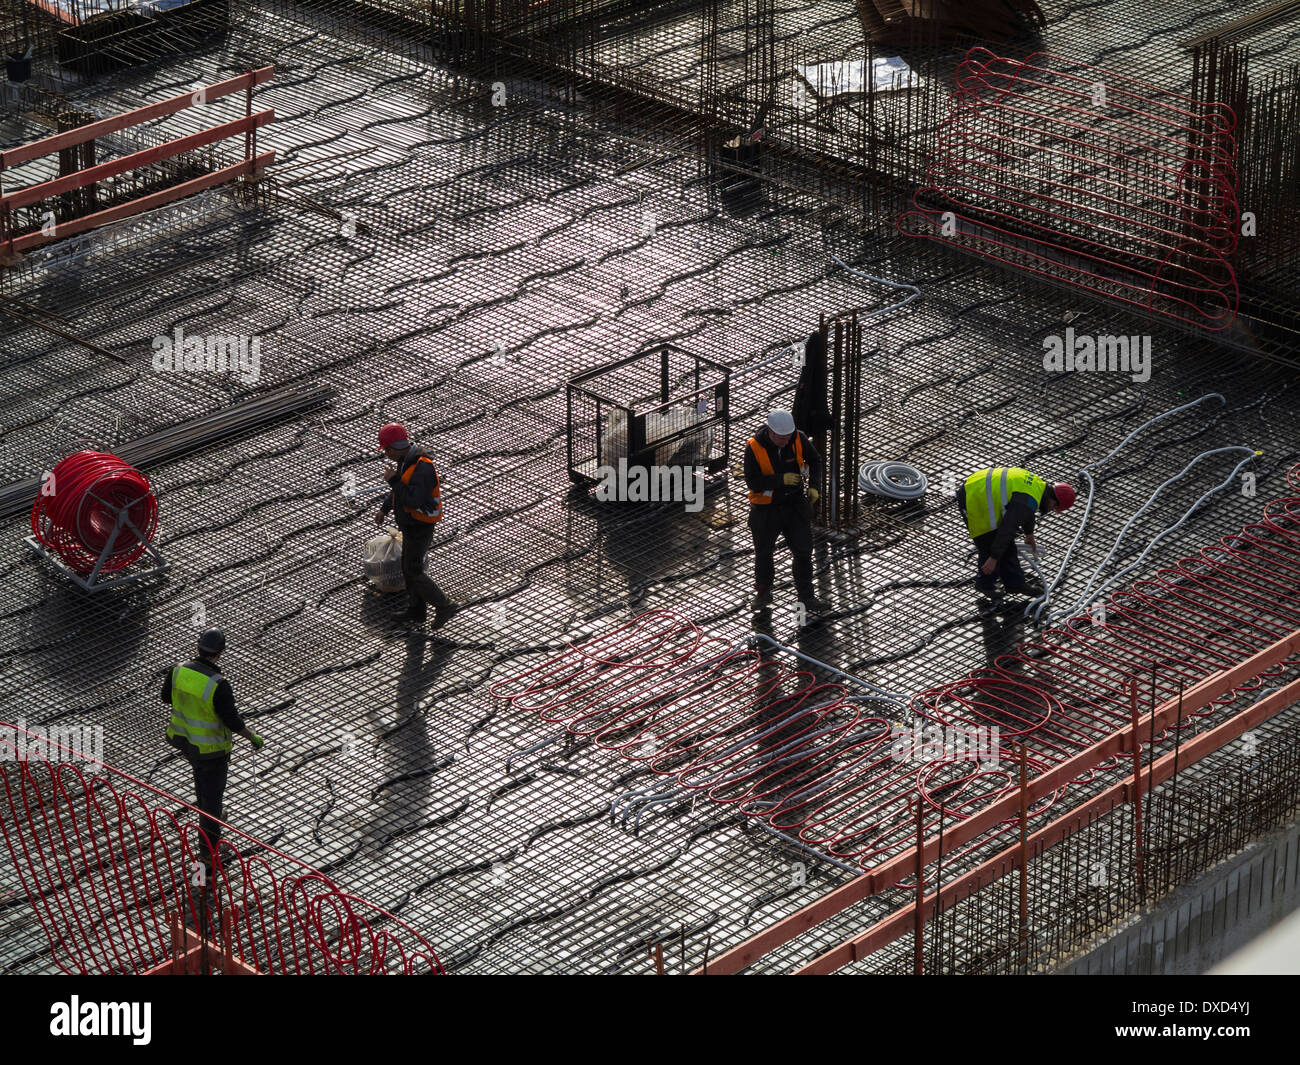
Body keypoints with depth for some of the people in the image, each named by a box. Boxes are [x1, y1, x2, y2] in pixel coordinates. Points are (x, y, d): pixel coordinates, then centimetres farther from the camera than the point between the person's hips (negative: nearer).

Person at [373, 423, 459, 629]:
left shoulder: (422, 468, -31)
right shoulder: (406, 460, 1)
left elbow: (414, 501, -36)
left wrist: (393, 480, -28)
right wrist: (384, 509, 19)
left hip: (419, 529, -10)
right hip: (410, 525, 10)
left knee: (413, 572, 0)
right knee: (409, 567, 19)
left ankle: (444, 606, 11)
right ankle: (416, 612, 31)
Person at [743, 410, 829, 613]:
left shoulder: (799, 439, -14)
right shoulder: (754, 448, -23)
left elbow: (814, 460, 4)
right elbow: (752, 482, -24)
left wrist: (814, 485, -11)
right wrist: (781, 479, -32)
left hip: (795, 504, 2)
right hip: (766, 508, -2)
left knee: (803, 551, 2)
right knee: (764, 552, 16)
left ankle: (806, 597, 14)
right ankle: (763, 593, 38)